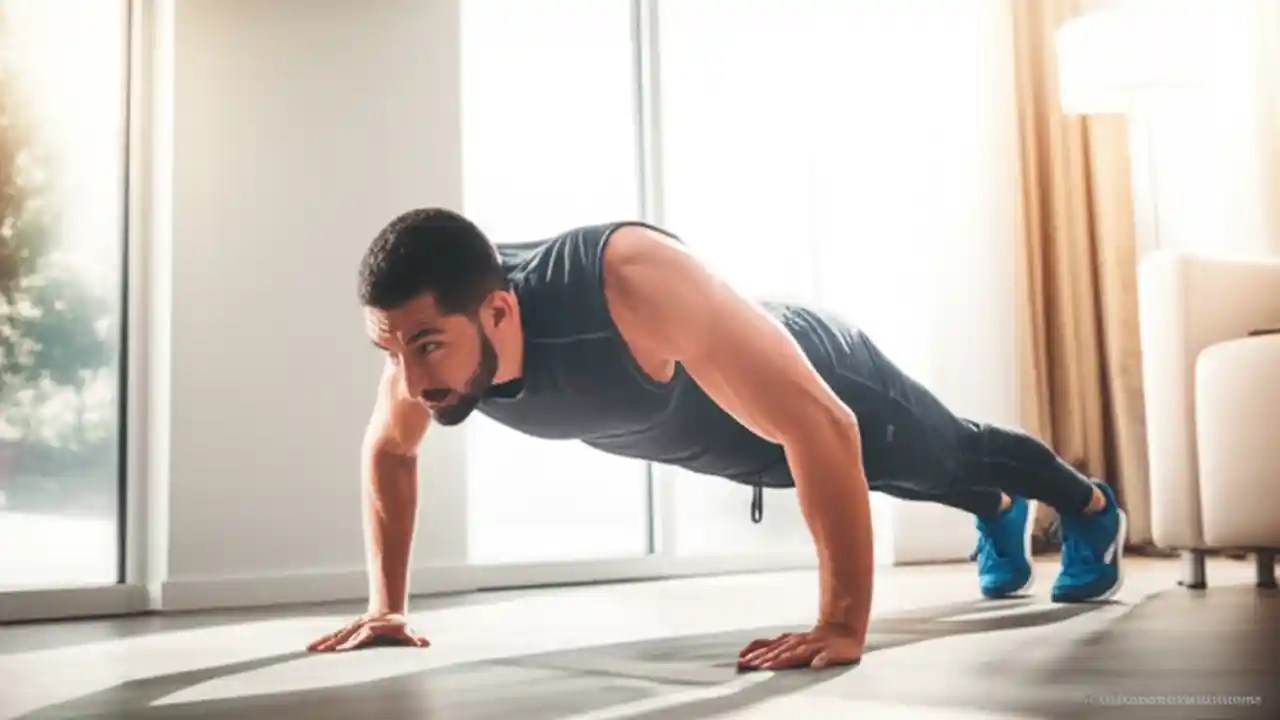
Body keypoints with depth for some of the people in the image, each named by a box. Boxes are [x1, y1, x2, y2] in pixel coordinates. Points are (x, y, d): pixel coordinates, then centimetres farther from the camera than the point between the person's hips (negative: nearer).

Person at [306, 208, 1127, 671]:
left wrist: (844, 622, -48)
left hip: (822, 384, -6)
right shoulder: (428, 326, -30)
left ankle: (1095, 510, 59)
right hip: (729, 437, 6)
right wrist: (387, 604, -11)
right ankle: (1000, 512, 69)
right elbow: (389, 450, -8)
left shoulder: (631, 283, -51)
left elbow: (821, 425, -49)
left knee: (947, 454, 25)